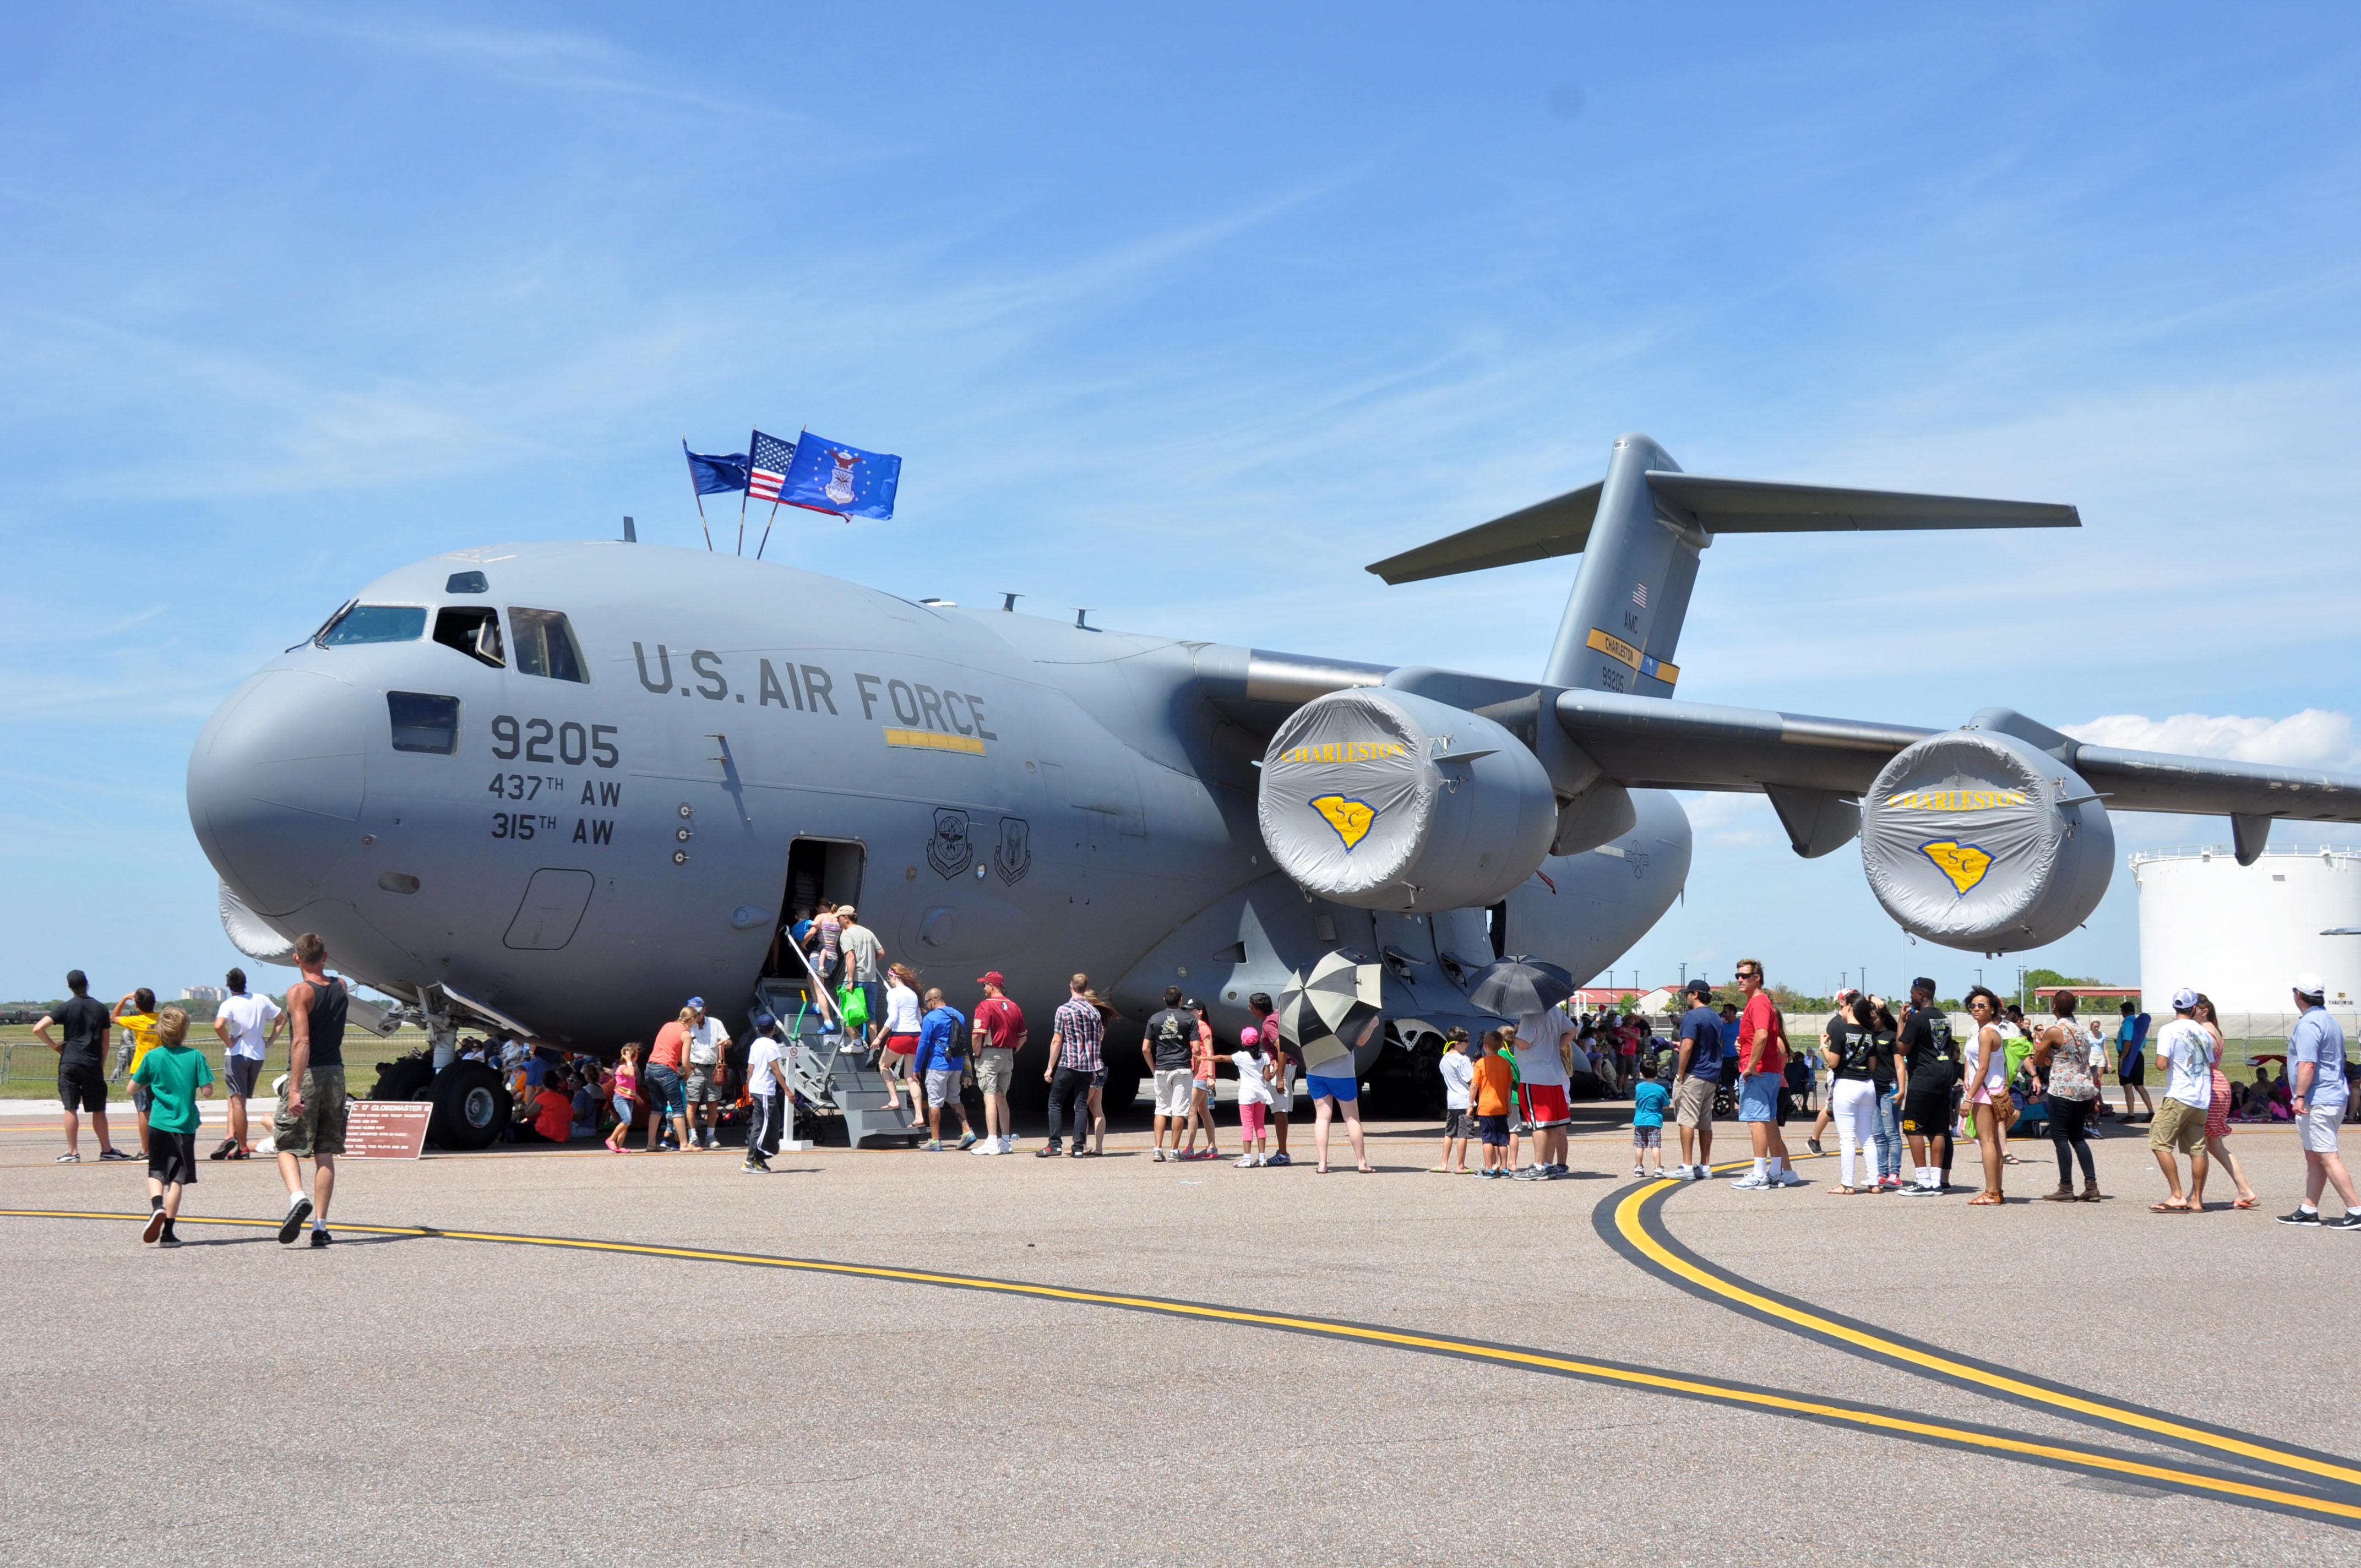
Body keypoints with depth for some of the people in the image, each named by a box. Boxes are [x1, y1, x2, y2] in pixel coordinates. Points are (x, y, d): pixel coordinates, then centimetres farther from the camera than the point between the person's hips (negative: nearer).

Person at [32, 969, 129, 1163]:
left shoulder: (65, 1008, -1)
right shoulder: (100, 1008, 7)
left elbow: (38, 1029, -11)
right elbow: (105, 1041, 10)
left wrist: (53, 1045, 3)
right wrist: (102, 1065, 19)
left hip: (69, 1062, -2)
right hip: (93, 1065, 2)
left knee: (71, 1109, 0)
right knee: (98, 1110, 9)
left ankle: (72, 1152, -2)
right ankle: (106, 1150, 15)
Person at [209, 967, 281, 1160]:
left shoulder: (229, 1005, -10)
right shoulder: (262, 1001, 6)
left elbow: (218, 1026, -27)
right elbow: (281, 1019, 14)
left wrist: (229, 1043, -12)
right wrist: (269, 1041, 12)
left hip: (237, 1054, -5)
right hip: (258, 1055, 5)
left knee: (238, 1100, -3)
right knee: (238, 1099, 13)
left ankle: (243, 1147, -8)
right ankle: (232, 1137, 0)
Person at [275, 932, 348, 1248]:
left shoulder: (300, 991, -11)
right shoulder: (340, 987, 7)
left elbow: (302, 1041, -22)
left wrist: (295, 1088, -26)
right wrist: (320, 971, 41)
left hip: (307, 1075, -5)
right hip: (335, 1074, 5)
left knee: (287, 1146, 5)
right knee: (325, 1153, 7)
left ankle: (298, 1197, -22)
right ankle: (320, 1226, 4)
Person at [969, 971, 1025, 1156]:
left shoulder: (985, 1006, -11)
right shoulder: (1014, 1007, 10)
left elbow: (979, 1035, -19)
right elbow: (1023, 1037, 14)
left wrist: (977, 1055, -7)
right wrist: (1012, 1052, 17)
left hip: (990, 1055, -7)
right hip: (1008, 1056, 7)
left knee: (990, 1097, -7)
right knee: (1002, 1097, 15)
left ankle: (992, 1142, -12)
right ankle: (1006, 1141, 17)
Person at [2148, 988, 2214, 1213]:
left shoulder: (2169, 1030, -7)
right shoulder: (2204, 1033, 12)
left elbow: (2162, 1063, -15)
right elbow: (2211, 1067, 19)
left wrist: (2158, 1058, 7)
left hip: (2179, 1097, -7)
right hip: (2202, 1100, 7)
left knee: (2160, 1144, -4)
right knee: (2197, 1149, 8)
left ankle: (2177, 1197, -11)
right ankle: (2196, 1200, 9)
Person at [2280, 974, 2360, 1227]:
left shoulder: (2308, 1024, -15)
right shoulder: (2332, 1022, 17)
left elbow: (2308, 1064, -24)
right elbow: (2341, 1060, 27)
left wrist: (2300, 1097, -25)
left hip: (2316, 1101, -10)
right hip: (2336, 1099, 10)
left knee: (2327, 1157, -10)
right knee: (2314, 1157, 13)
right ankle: (2308, 1211, 14)